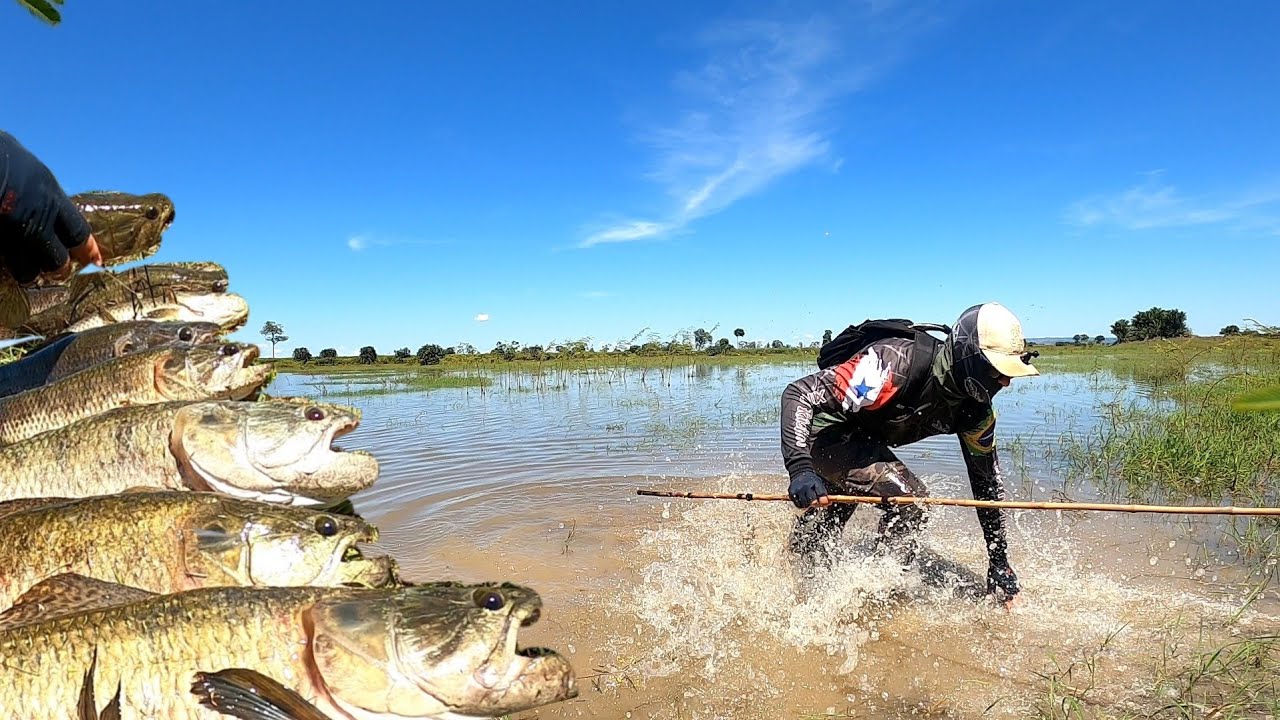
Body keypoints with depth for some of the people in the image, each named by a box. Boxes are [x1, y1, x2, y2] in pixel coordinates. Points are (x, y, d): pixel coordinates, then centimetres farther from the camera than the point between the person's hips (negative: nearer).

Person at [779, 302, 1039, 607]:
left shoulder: (974, 409, -12)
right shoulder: (897, 363, -36)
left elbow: (987, 481, 0)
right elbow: (799, 393, -39)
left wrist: (1000, 564, 3)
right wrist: (800, 469, -50)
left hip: (860, 441, 8)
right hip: (824, 432, -8)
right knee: (909, 499, -22)